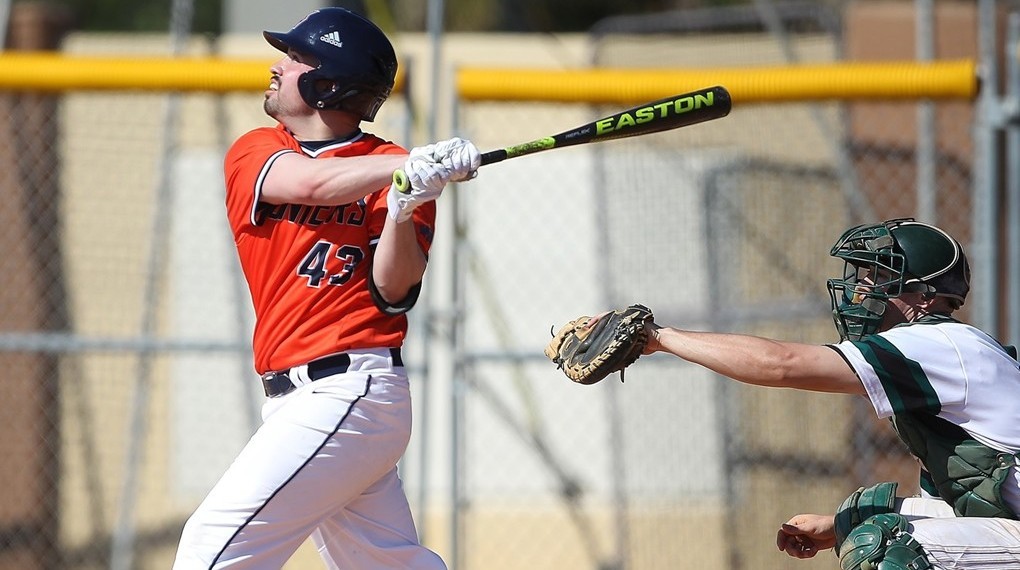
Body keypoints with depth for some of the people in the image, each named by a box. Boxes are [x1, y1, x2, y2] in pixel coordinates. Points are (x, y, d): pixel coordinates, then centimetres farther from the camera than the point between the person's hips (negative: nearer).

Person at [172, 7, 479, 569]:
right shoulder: (253, 153, 10)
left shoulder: (397, 169, -3)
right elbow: (313, 183, -12)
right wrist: (414, 165, -24)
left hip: (349, 393, -6)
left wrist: (404, 207, -29)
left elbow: (393, 291, -12)